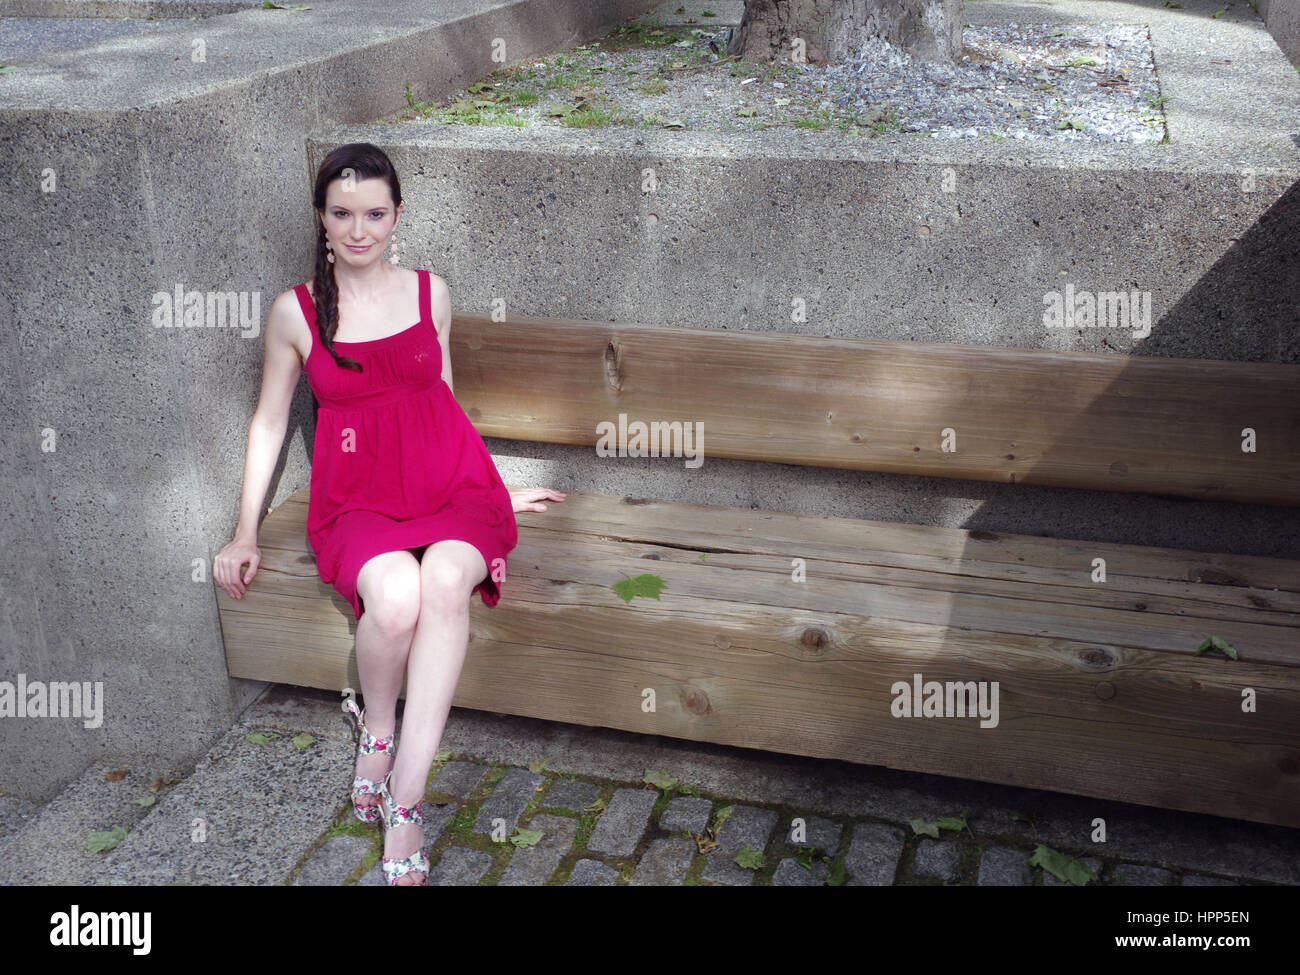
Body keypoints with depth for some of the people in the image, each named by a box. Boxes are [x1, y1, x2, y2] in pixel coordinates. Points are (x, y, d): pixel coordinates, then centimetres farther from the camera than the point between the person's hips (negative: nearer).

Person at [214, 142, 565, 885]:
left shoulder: (430, 292, 11)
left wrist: (493, 490, 20)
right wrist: (247, 532, 9)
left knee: (445, 581, -34)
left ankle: (404, 799, -29)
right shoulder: (295, 312, 7)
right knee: (395, 595, -35)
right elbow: (270, 422, 13)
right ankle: (377, 732, -2)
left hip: (449, 480, 1)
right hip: (358, 495, -1)